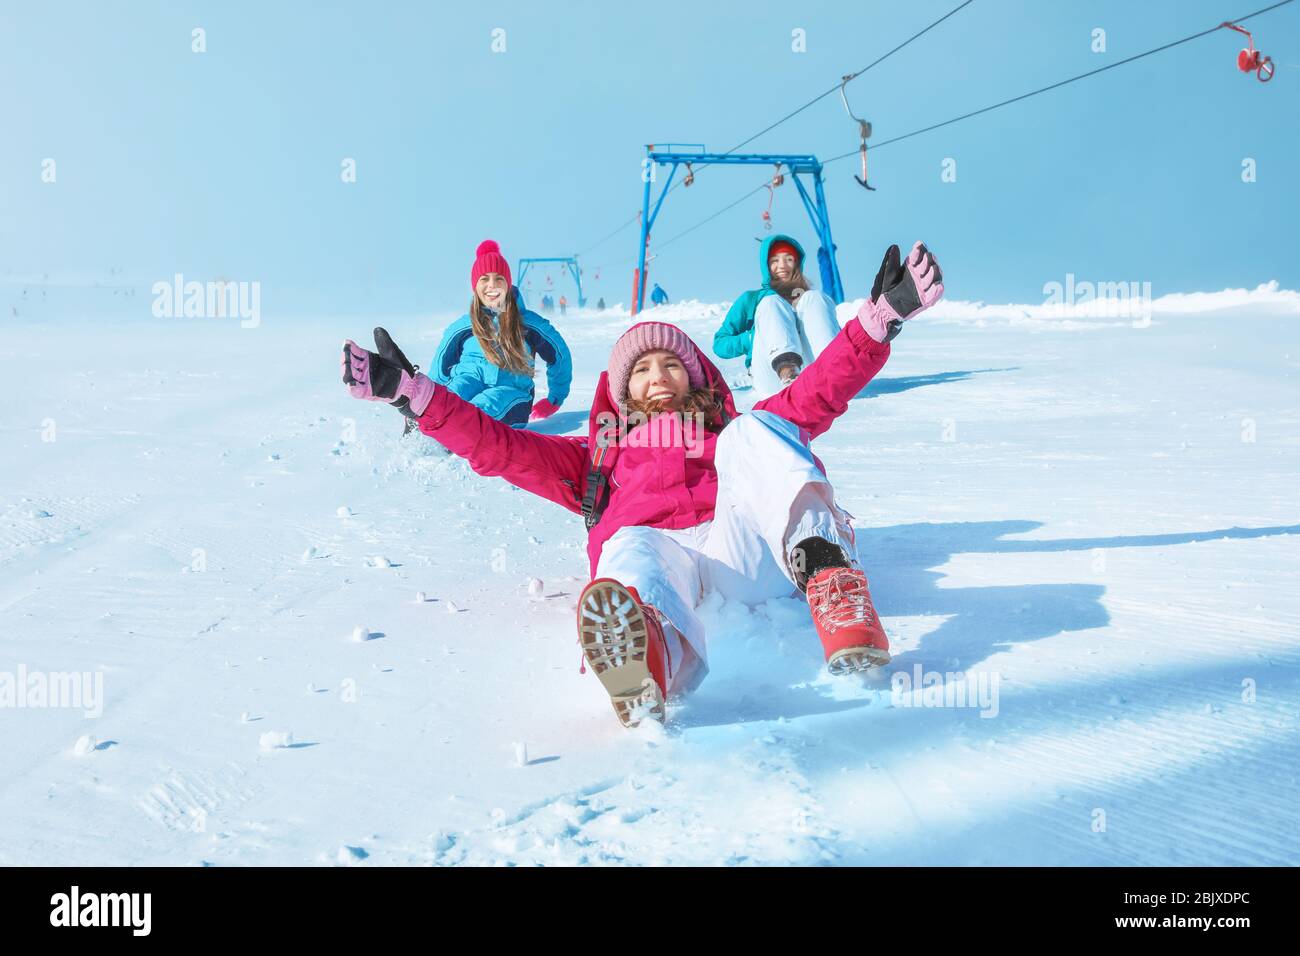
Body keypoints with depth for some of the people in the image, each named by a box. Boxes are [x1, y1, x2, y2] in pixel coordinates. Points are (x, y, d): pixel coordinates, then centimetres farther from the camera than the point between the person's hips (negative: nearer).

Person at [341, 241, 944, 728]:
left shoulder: (732, 435, 39)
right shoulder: (596, 455, 40)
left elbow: (818, 393, 27)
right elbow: (498, 447, 30)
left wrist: (881, 316, 13)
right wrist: (412, 394, 20)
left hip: (744, 547, 1)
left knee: (756, 431, -22)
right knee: (634, 550, -38)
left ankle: (826, 575, -49)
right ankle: (650, 656, -76)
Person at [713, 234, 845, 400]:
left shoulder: (813, 298, 30)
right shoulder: (752, 299, 26)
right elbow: (719, 344, 17)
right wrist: (752, 339, 0)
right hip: (773, 382, -1)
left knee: (813, 298, -11)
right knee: (771, 303, -17)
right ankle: (786, 369, -52)